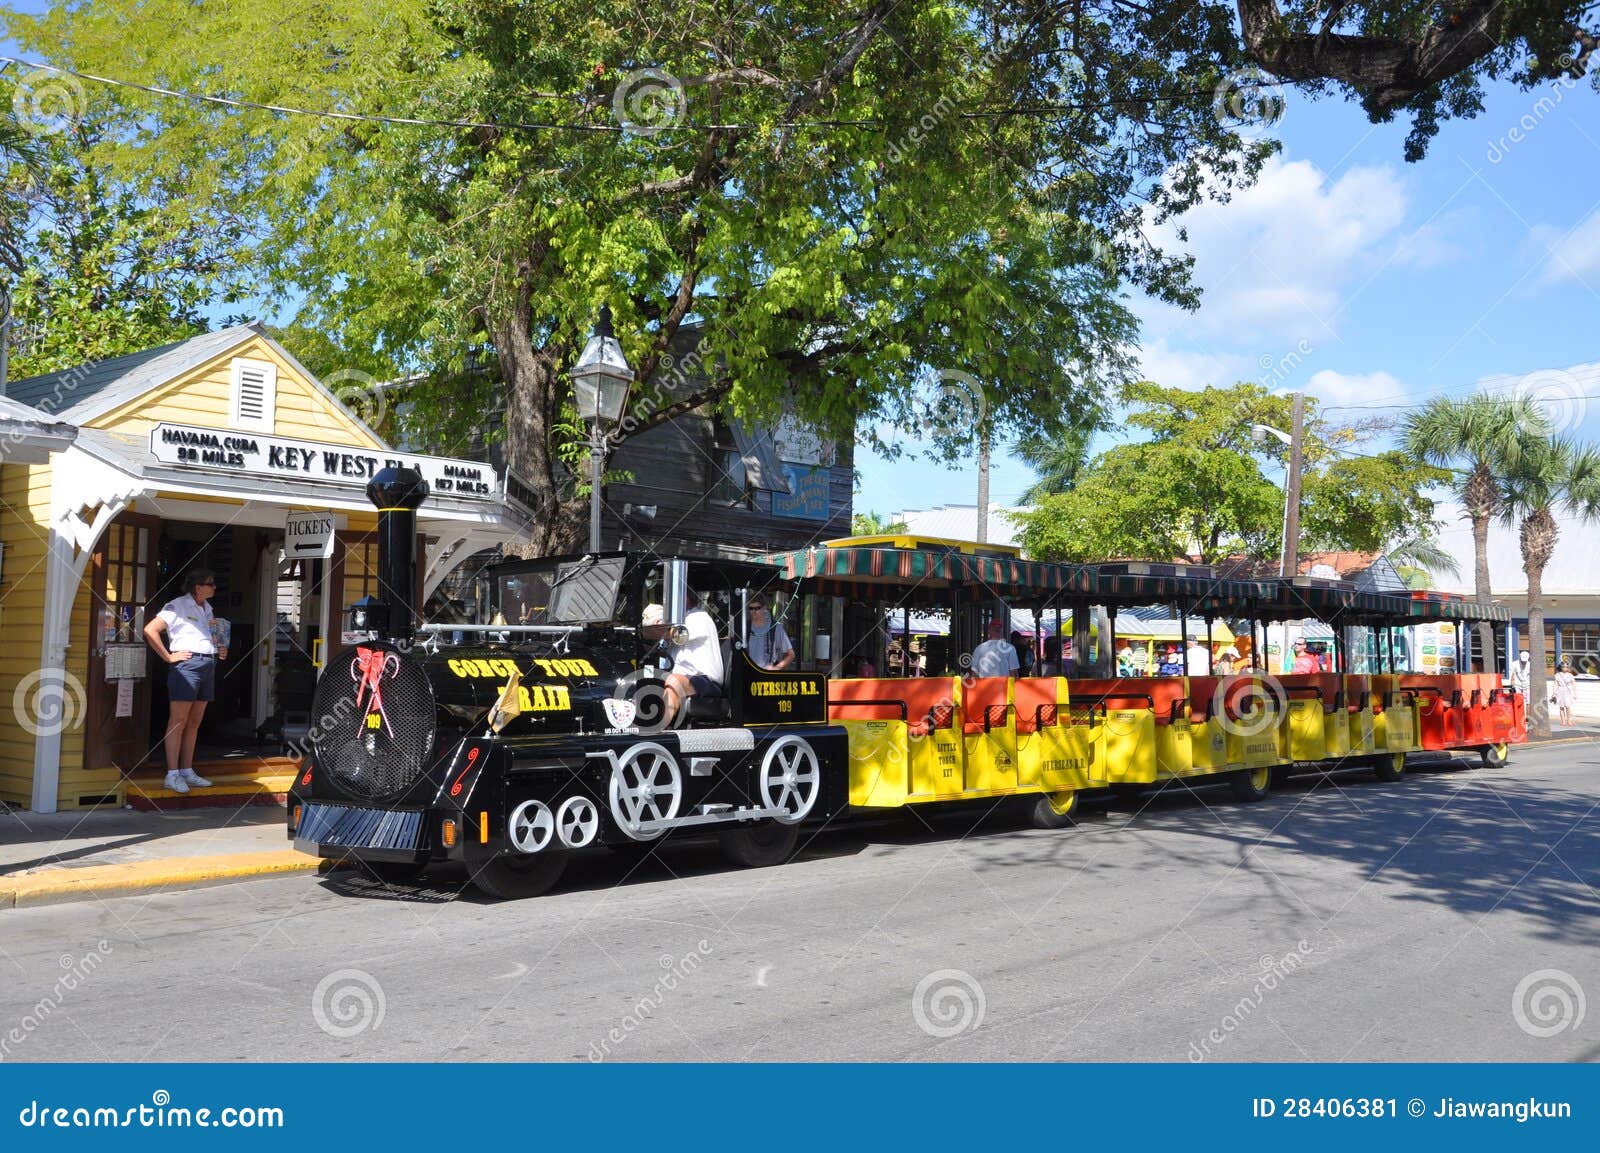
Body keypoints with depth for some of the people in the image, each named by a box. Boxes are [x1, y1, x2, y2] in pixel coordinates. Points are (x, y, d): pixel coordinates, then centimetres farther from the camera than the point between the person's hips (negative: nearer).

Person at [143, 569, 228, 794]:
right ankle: (172, 775, -6)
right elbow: (150, 630, -13)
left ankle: (187, 771, 17)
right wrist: (168, 657, -13)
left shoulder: (207, 609, 20)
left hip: (208, 665, 8)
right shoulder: (177, 606, -4)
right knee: (178, 722, -7)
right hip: (187, 663, -8)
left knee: (194, 723, 11)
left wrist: (220, 651, 14)